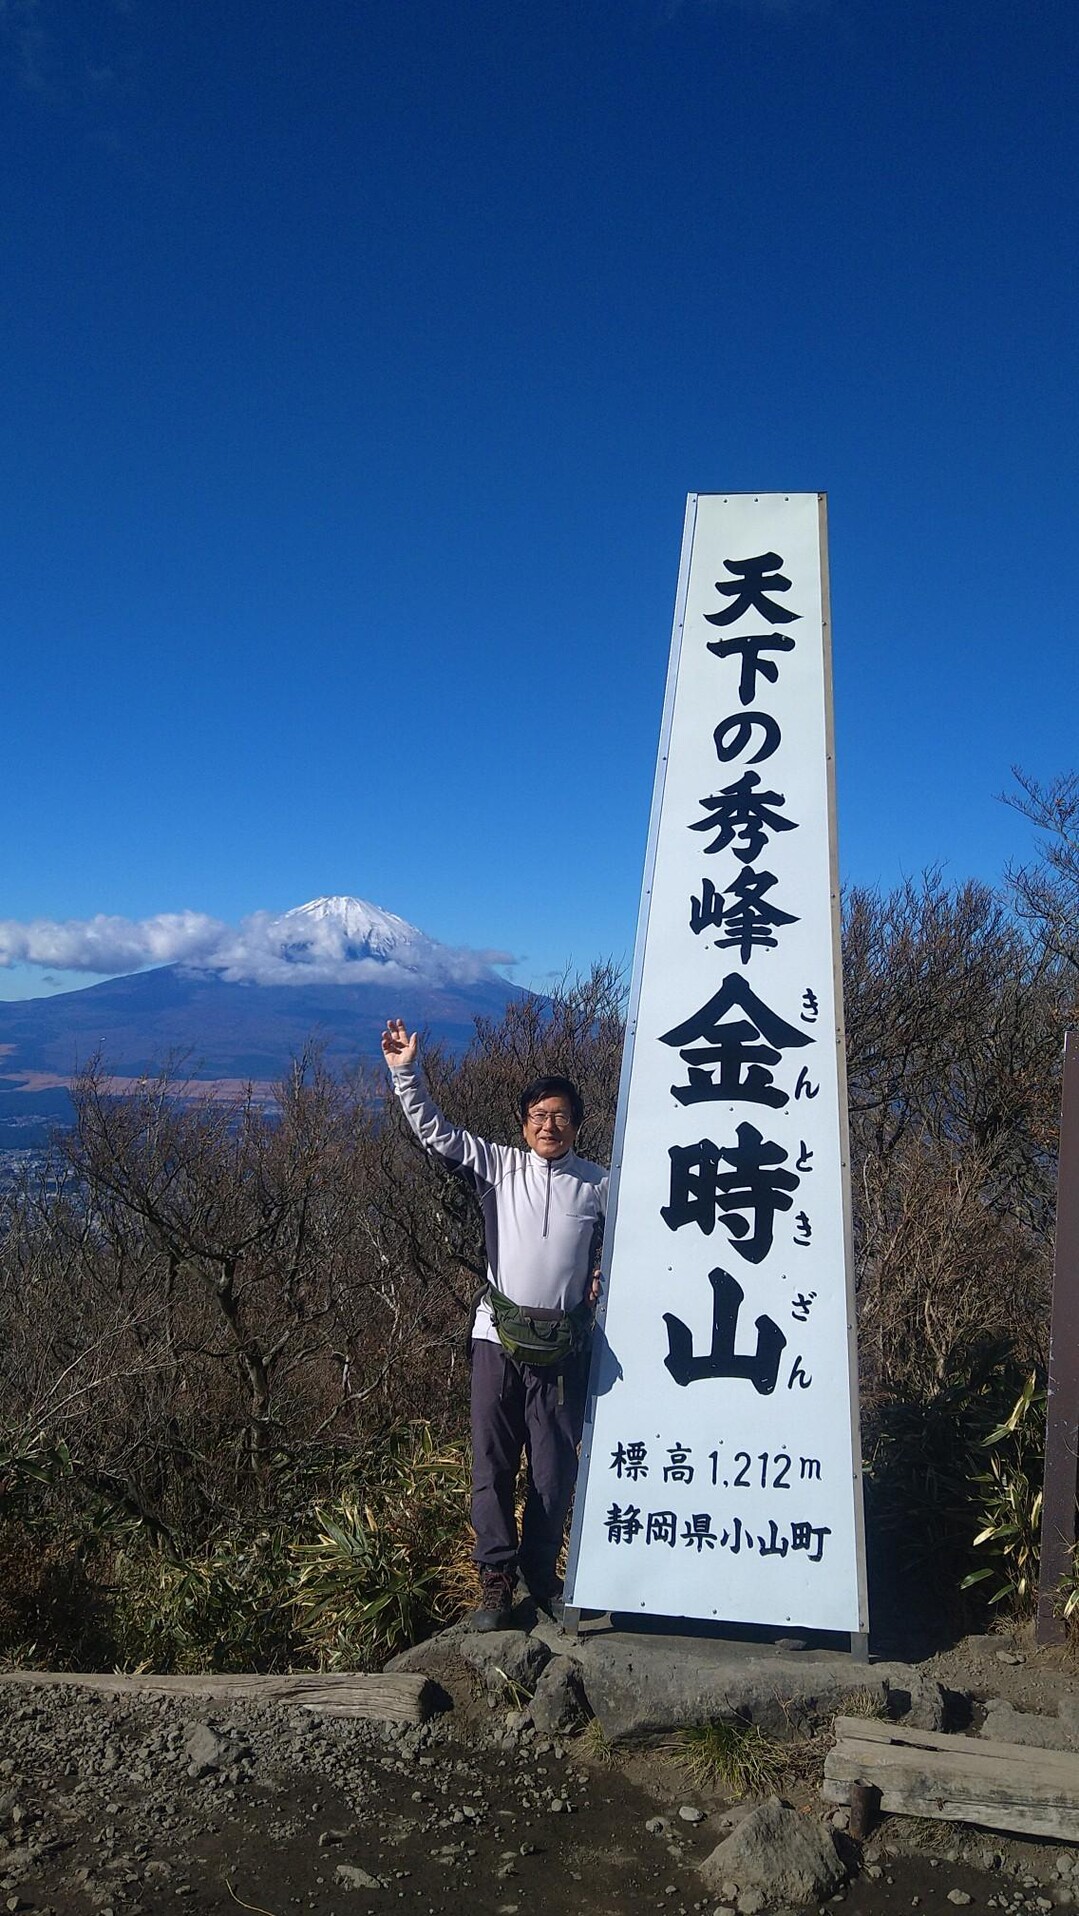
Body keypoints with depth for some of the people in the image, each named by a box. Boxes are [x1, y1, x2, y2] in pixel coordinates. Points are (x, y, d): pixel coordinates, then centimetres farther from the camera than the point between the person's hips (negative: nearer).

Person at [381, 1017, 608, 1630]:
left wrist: (606, 1275, -2)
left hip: (564, 1343, 0)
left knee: (556, 1468, 6)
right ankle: (497, 1580, 16)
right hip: (499, 1335, 0)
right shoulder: (498, 1166, 4)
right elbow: (435, 1131, -1)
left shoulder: (599, 1184, 4)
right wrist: (407, 1072, -11)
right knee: (493, 1463, 4)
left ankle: (542, 1575, 23)